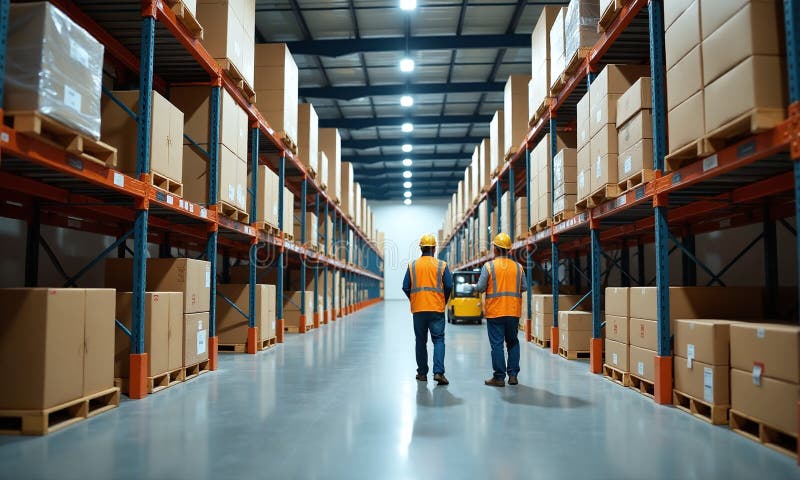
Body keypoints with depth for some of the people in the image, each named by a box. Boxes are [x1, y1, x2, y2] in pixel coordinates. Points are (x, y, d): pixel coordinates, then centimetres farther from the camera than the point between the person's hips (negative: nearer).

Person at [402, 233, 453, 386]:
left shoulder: (412, 265, 3)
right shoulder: (442, 265, -1)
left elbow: (406, 287, 2)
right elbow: (449, 286, -4)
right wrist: (444, 302, 12)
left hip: (418, 309, 2)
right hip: (437, 309, -2)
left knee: (421, 341, 11)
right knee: (438, 340, 2)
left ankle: (422, 373, 17)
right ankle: (438, 372, -12)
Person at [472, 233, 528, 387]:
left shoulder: (489, 266, -7)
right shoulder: (518, 267, 4)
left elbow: (480, 287, -8)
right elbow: (524, 287, 8)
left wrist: (476, 286, 13)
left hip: (495, 312, -3)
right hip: (513, 311, 4)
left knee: (497, 344, 1)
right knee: (513, 342, 15)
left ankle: (499, 377, 3)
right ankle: (513, 375, 15)